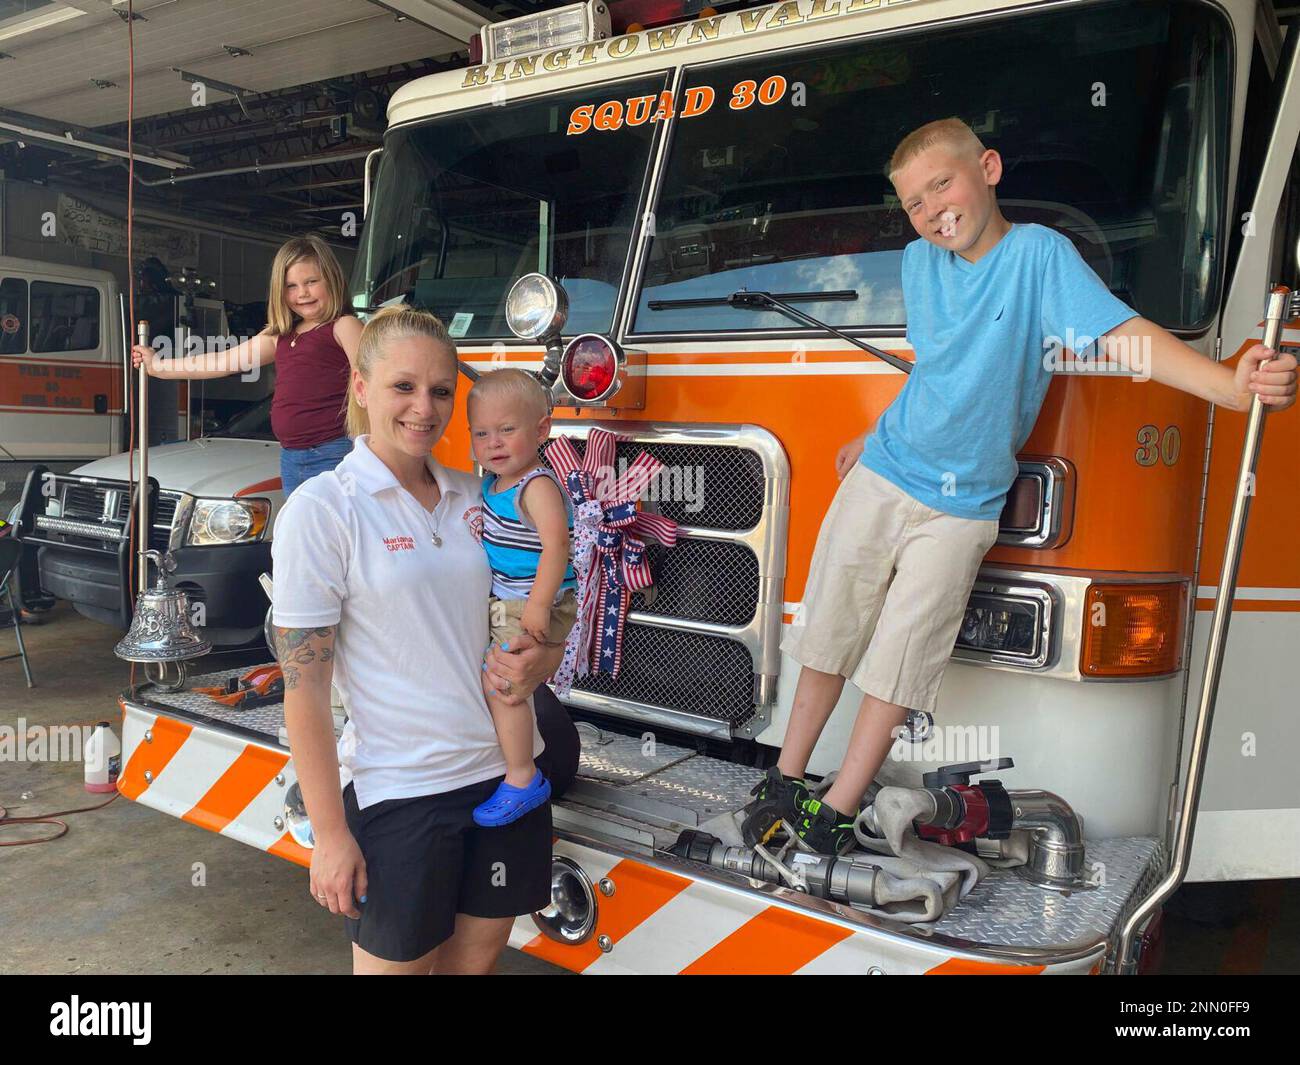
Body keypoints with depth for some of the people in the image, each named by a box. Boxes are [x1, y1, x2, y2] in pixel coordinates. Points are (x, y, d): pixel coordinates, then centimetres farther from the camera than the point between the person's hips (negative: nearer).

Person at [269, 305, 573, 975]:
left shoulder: (474, 498, 5)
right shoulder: (320, 510, -11)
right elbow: (303, 691, -12)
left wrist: (540, 661, -8)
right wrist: (330, 836, -12)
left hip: (508, 770, 5)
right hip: (401, 792, -5)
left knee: (478, 957, 18)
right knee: (396, 962, 11)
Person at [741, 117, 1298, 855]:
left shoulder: (1038, 252, -10)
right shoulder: (919, 262, 7)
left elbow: (1126, 335, -22)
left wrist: (1232, 385, -36)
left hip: (960, 507, -4)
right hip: (882, 478, 5)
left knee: (897, 665, 0)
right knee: (827, 639, 9)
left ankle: (837, 812, 14)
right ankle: (786, 780, 24)